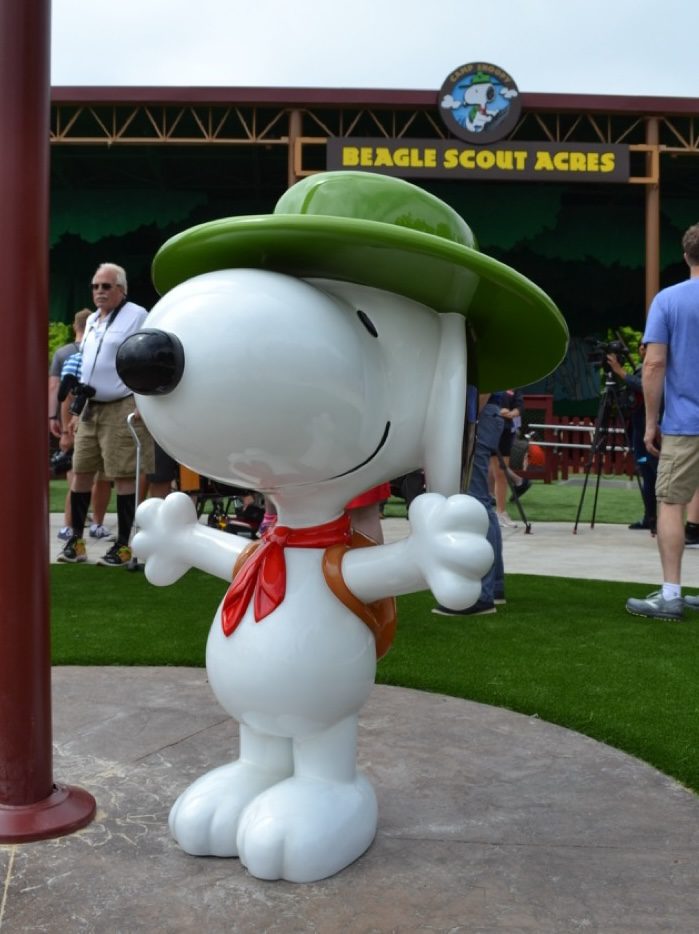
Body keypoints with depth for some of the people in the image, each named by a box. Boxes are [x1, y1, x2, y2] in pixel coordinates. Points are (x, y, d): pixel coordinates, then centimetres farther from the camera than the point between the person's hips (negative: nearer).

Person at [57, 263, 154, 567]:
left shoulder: (137, 316, -7)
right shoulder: (91, 321, 17)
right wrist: (78, 407, 20)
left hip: (121, 408, -8)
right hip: (90, 409, 8)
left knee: (123, 477, -4)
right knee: (80, 473, 9)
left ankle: (123, 545, 4)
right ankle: (76, 539, 19)